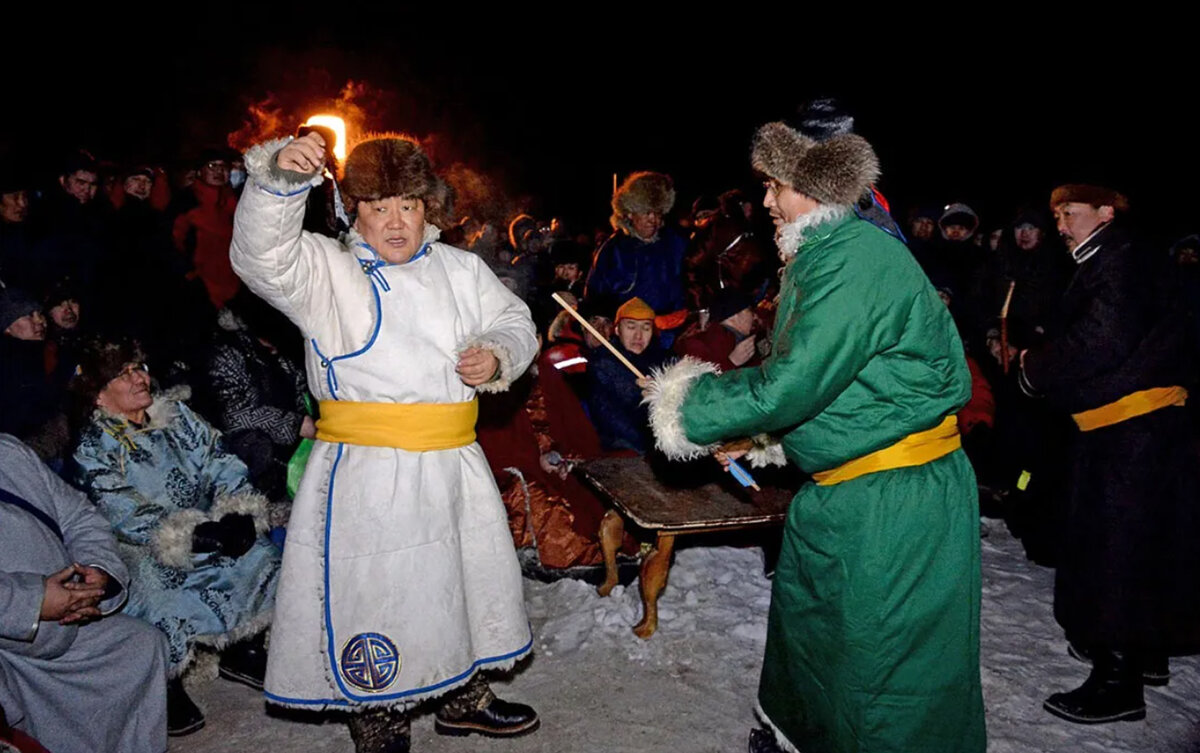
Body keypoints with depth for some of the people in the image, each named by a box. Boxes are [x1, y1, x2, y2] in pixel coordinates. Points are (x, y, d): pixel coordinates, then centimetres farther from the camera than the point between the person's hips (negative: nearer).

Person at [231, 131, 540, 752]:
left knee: (467, 583, 19)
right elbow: (261, 256, -21)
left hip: (454, 466, 6)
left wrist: (498, 355, -4)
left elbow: (515, 322, 18)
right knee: (375, 597, 2)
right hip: (366, 473, -5)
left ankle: (465, 697, 42)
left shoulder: (461, 269, 12)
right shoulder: (324, 269, -2)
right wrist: (280, 177, -36)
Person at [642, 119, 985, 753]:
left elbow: (792, 383, -26)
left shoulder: (856, 260, -23)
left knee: (882, 661, 4)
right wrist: (756, 437, 10)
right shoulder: (822, 257, 11)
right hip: (841, 489, 11)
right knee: (805, 621, 24)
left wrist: (688, 404, -12)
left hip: (897, 504, -11)